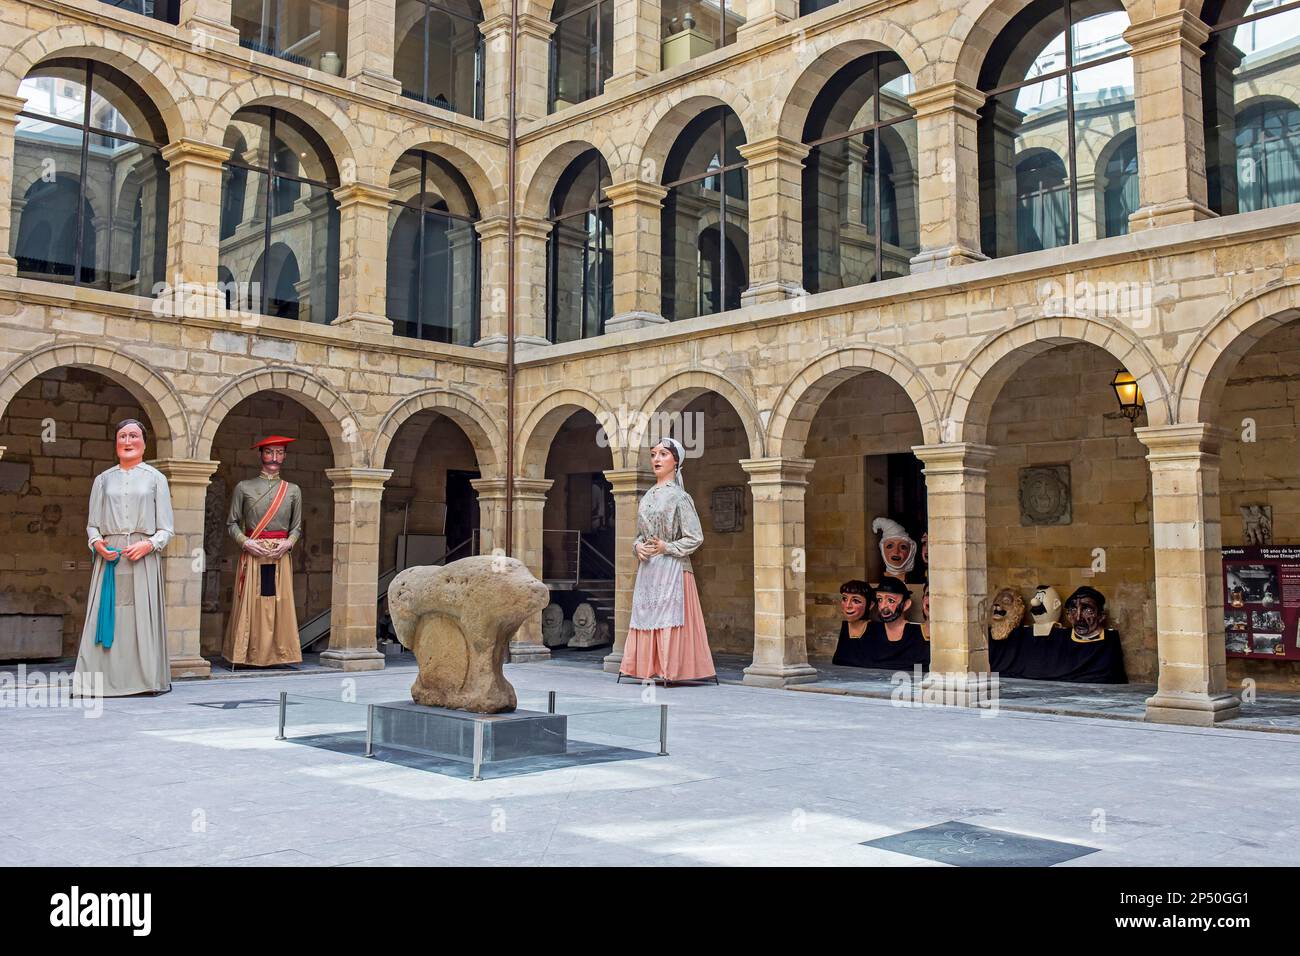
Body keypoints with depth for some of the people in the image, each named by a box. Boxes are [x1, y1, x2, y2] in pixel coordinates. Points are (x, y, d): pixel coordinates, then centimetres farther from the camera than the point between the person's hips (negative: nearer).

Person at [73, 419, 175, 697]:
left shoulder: (155, 478, 10)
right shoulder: (103, 479, 15)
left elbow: (167, 528, 7)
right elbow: (92, 524, 13)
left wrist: (148, 544, -11)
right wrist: (97, 542, -7)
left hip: (144, 558, -1)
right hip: (109, 557, 2)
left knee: (143, 616, -4)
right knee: (107, 617, -3)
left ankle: (145, 679, -1)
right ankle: (105, 679, -2)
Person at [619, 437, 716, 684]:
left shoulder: (678, 496, -6)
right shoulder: (648, 496, 13)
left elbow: (695, 538, -9)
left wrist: (666, 547, -14)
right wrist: (638, 546, -1)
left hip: (671, 568, -7)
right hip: (647, 569, 7)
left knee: (668, 618, -7)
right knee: (645, 616, 5)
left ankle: (671, 670, -3)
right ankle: (649, 668, 11)